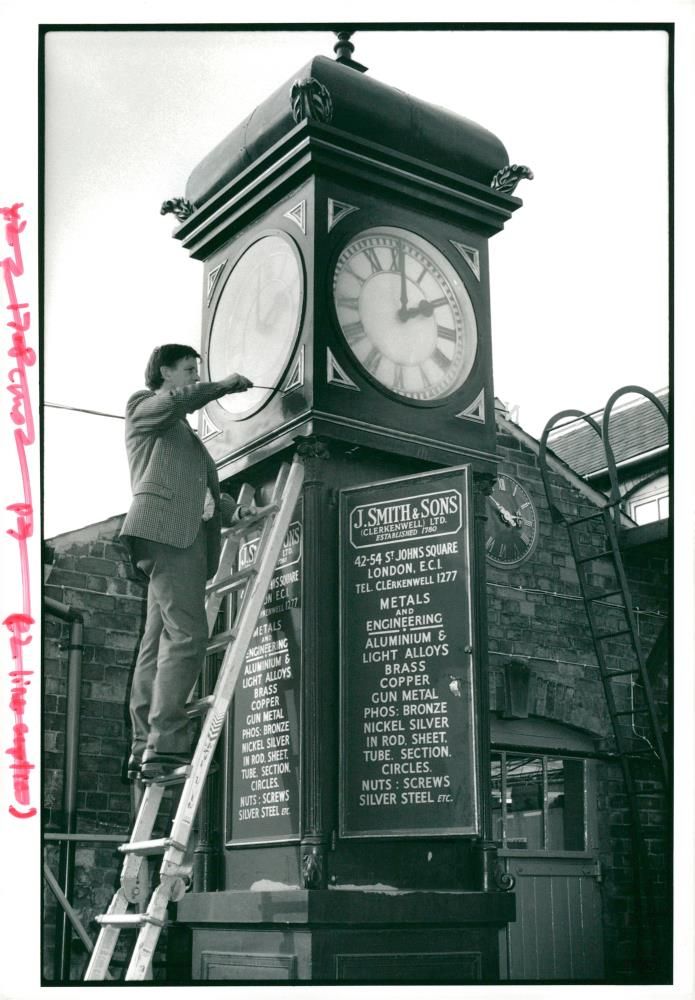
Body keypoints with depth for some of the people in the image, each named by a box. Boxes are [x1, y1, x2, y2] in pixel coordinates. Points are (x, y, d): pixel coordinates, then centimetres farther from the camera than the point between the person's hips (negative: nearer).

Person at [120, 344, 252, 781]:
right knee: (187, 634, -20)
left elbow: (208, 488, 29)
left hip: (191, 533, 9)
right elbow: (177, 400, -13)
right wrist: (225, 384, -1)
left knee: (160, 640, 2)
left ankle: (145, 751, 0)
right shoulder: (143, 405, 11)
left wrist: (233, 509, 11)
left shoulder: (185, 432, 35)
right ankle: (166, 745, -25)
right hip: (164, 525, -9)